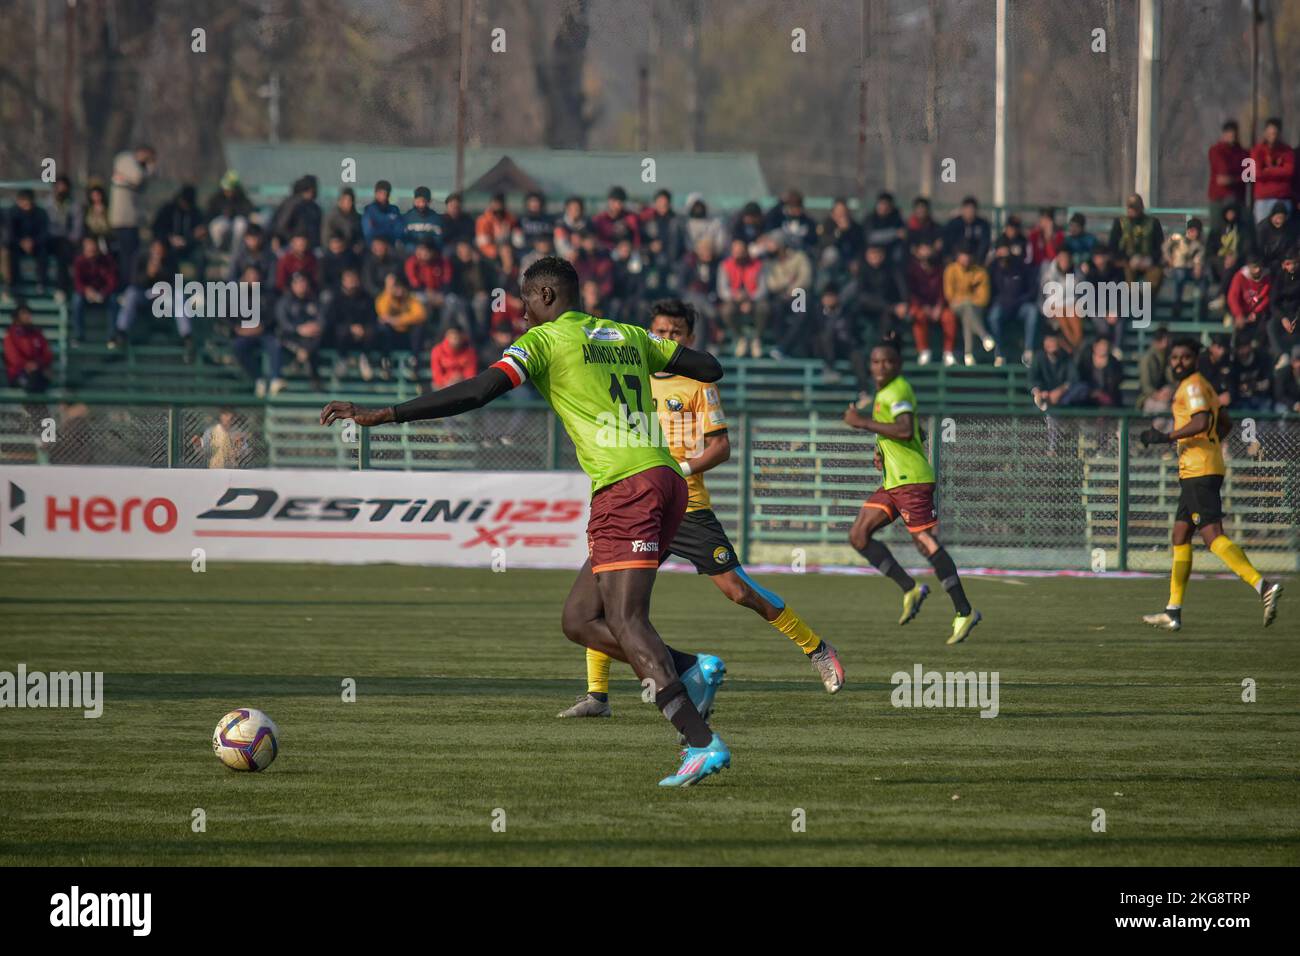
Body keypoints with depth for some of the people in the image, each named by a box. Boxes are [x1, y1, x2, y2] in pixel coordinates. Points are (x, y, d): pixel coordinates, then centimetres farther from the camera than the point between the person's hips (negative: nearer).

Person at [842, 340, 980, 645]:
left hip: (911, 480, -10)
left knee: (925, 542, -11)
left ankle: (964, 612, -8)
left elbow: (905, 430, -26)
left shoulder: (898, 390, -11)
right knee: (858, 535, 4)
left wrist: (862, 422, -20)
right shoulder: (886, 391, 19)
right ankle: (910, 589, 5)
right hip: (893, 481, 10)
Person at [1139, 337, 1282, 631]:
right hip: (1192, 471, 10)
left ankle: (1262, 586, -29)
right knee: (1180, 537, 14)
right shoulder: (1200, 386, 21)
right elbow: (1224, 424, 30)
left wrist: (1165, 437, -19)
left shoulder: (1193, 386, -9)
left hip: (1199, 471, -10)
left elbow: (1201, 422, -24)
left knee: (1212, 535, -18)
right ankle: (1173, 612, 18)